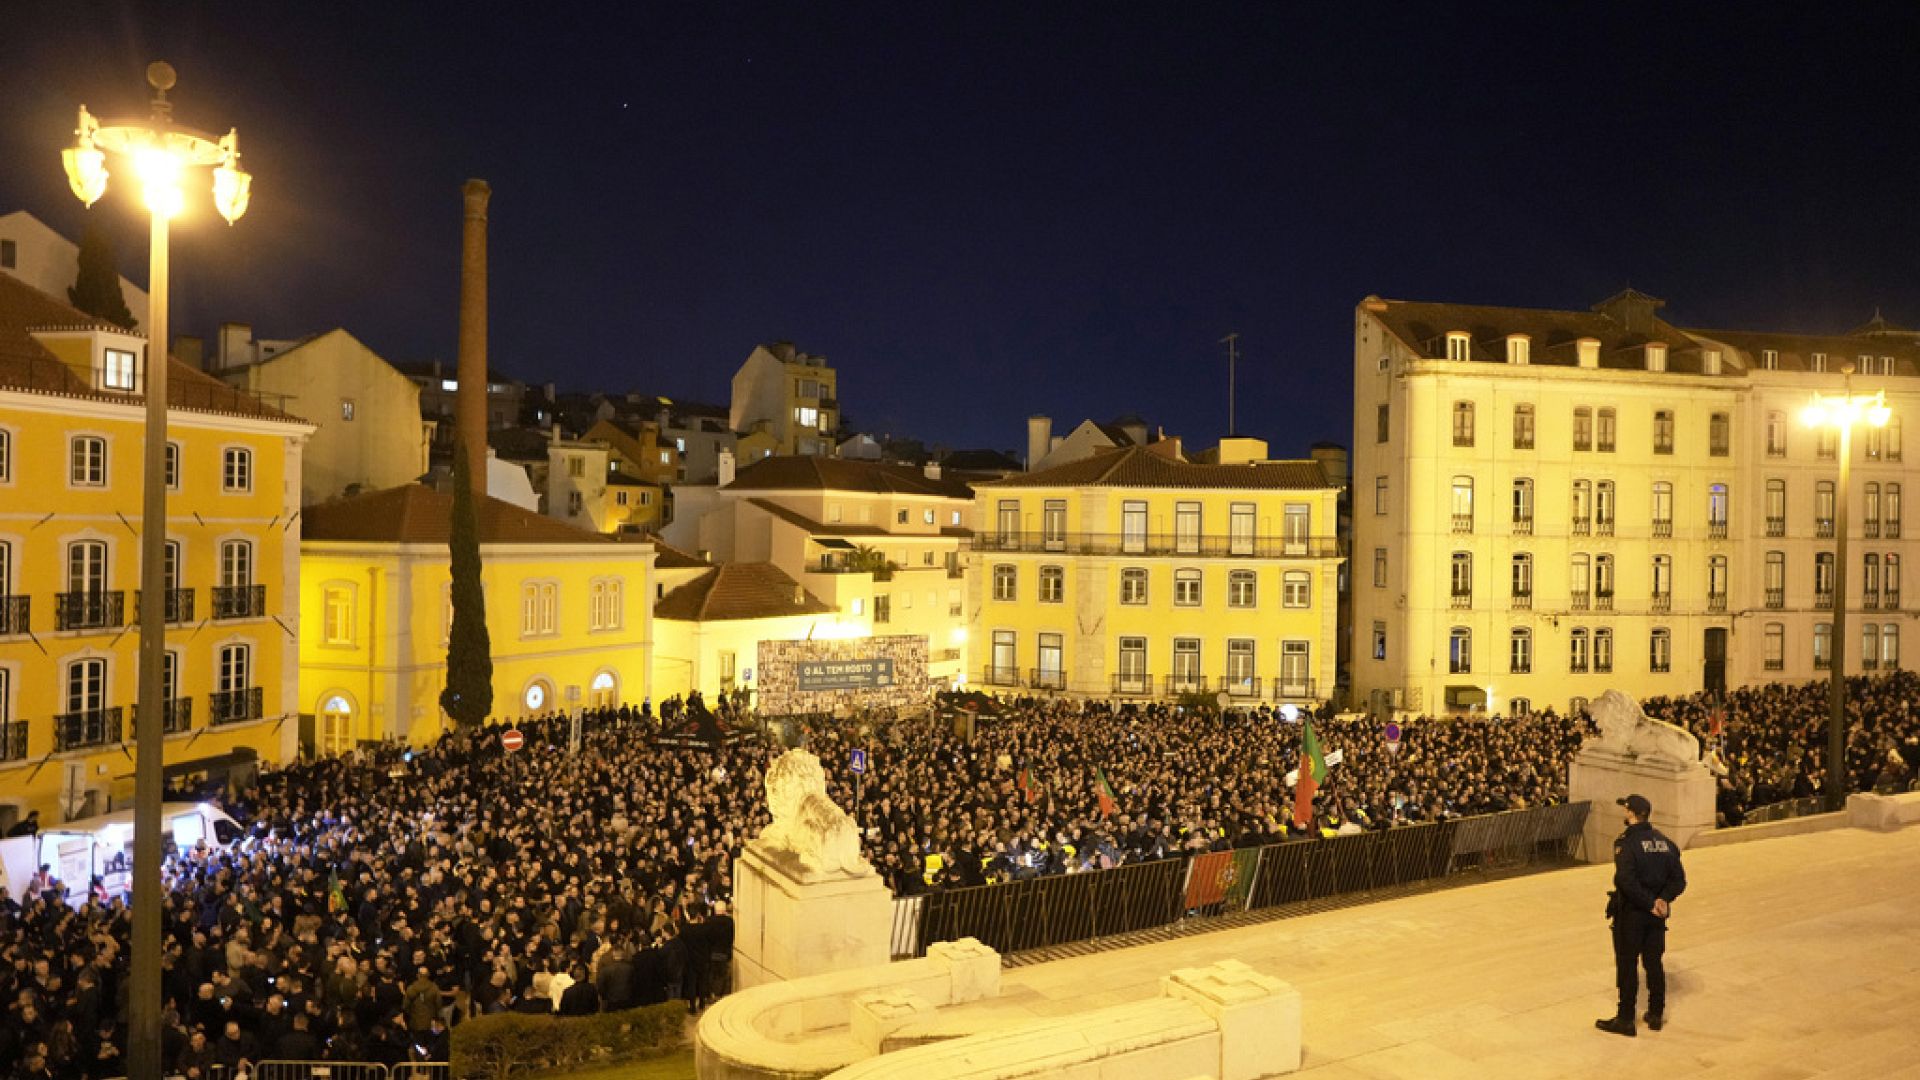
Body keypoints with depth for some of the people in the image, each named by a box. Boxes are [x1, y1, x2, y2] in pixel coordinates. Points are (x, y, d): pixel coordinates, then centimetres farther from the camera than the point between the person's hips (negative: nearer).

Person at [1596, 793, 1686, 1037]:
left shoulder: (1627, 842, -16)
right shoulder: (1665, 842, 6)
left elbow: (1626, 881, -27)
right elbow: (1679, 880, 3)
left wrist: (1650, 903, -18)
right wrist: (1662, 899, -9)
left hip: (1631, 911, -6)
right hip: (1657, 915, 6)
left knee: (1627, 965, 2)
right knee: (1654, 963, 16)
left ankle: (1625, 1019, 7)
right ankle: (1656, 1015, 26)